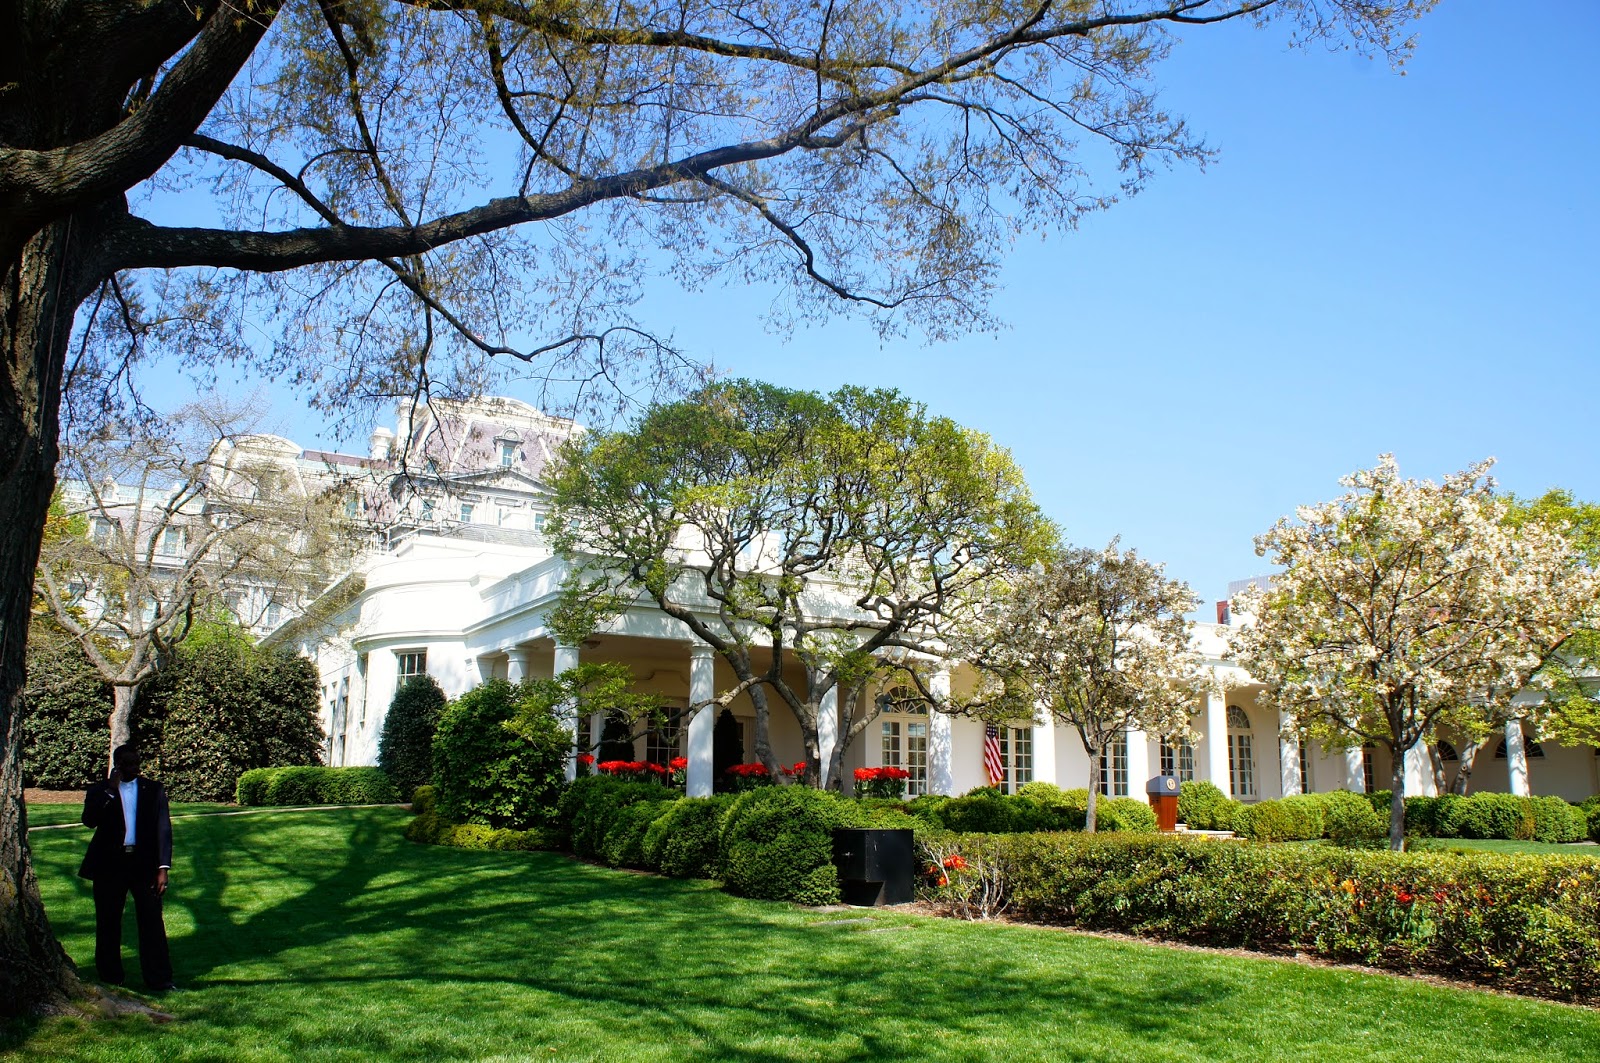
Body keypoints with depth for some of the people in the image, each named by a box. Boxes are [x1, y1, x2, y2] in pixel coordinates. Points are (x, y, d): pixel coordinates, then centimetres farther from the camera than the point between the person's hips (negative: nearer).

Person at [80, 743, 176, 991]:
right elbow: (89, 820, -11)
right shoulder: (99, 791, 7)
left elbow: (163, 829, 3)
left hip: (144, 863, -1)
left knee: (152, 921, -5)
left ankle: (159, 979, -4)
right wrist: (110, 791, -16)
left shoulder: (153, 790, 7)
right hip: (110, 864, 1)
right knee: (108, 923, 7)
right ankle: (110, 978, 20)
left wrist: (163, 868, -6)